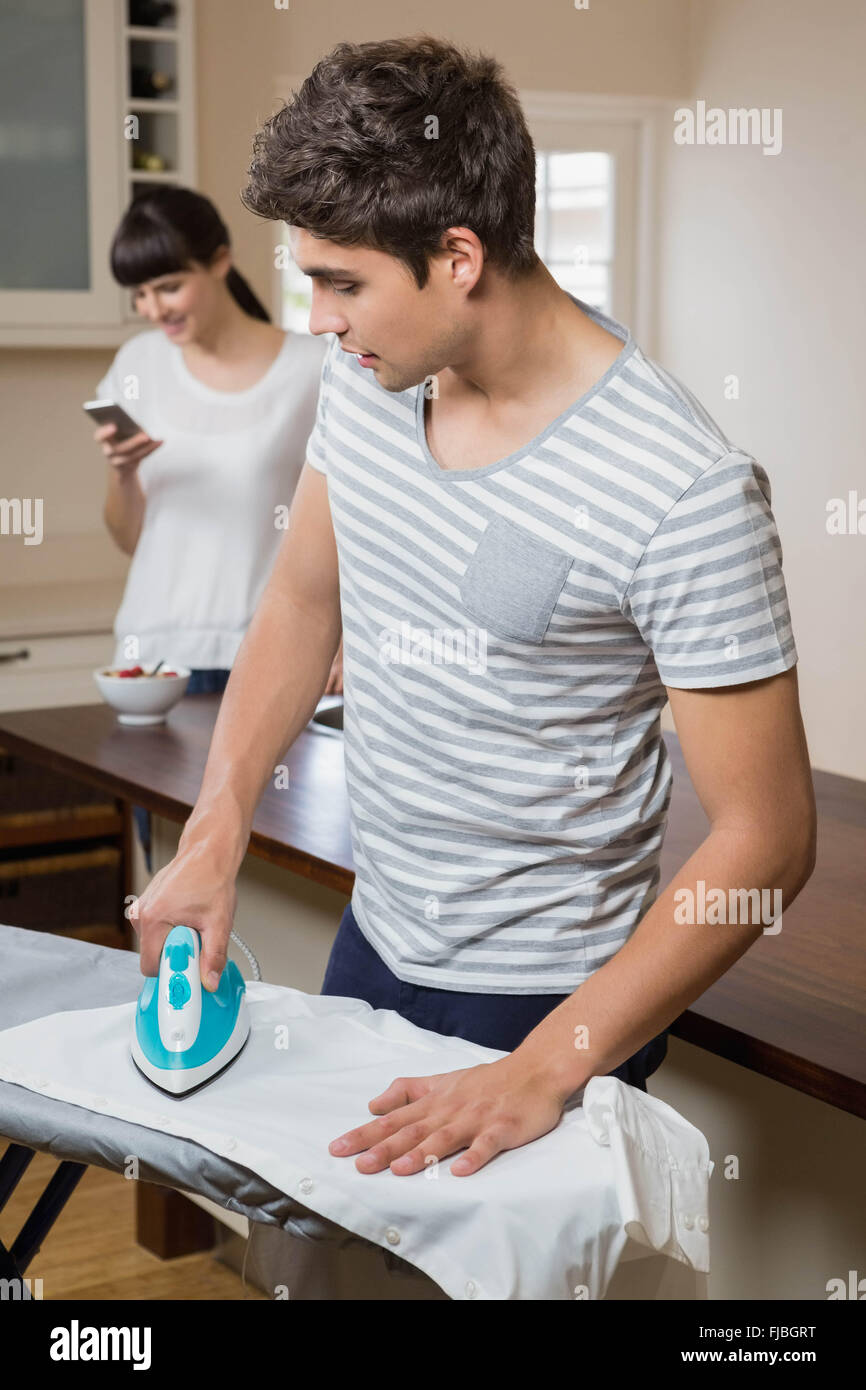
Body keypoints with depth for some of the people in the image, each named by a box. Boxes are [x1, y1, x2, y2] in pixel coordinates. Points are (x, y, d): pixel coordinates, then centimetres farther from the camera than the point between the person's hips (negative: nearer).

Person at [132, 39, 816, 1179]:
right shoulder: (366, 376, -6)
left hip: (545, 996, -6)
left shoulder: (685, 493, -26)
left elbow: (766, 837, -22)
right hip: (374, 936, 7)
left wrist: (548, 1069, -25)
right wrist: (215, 834, -1)